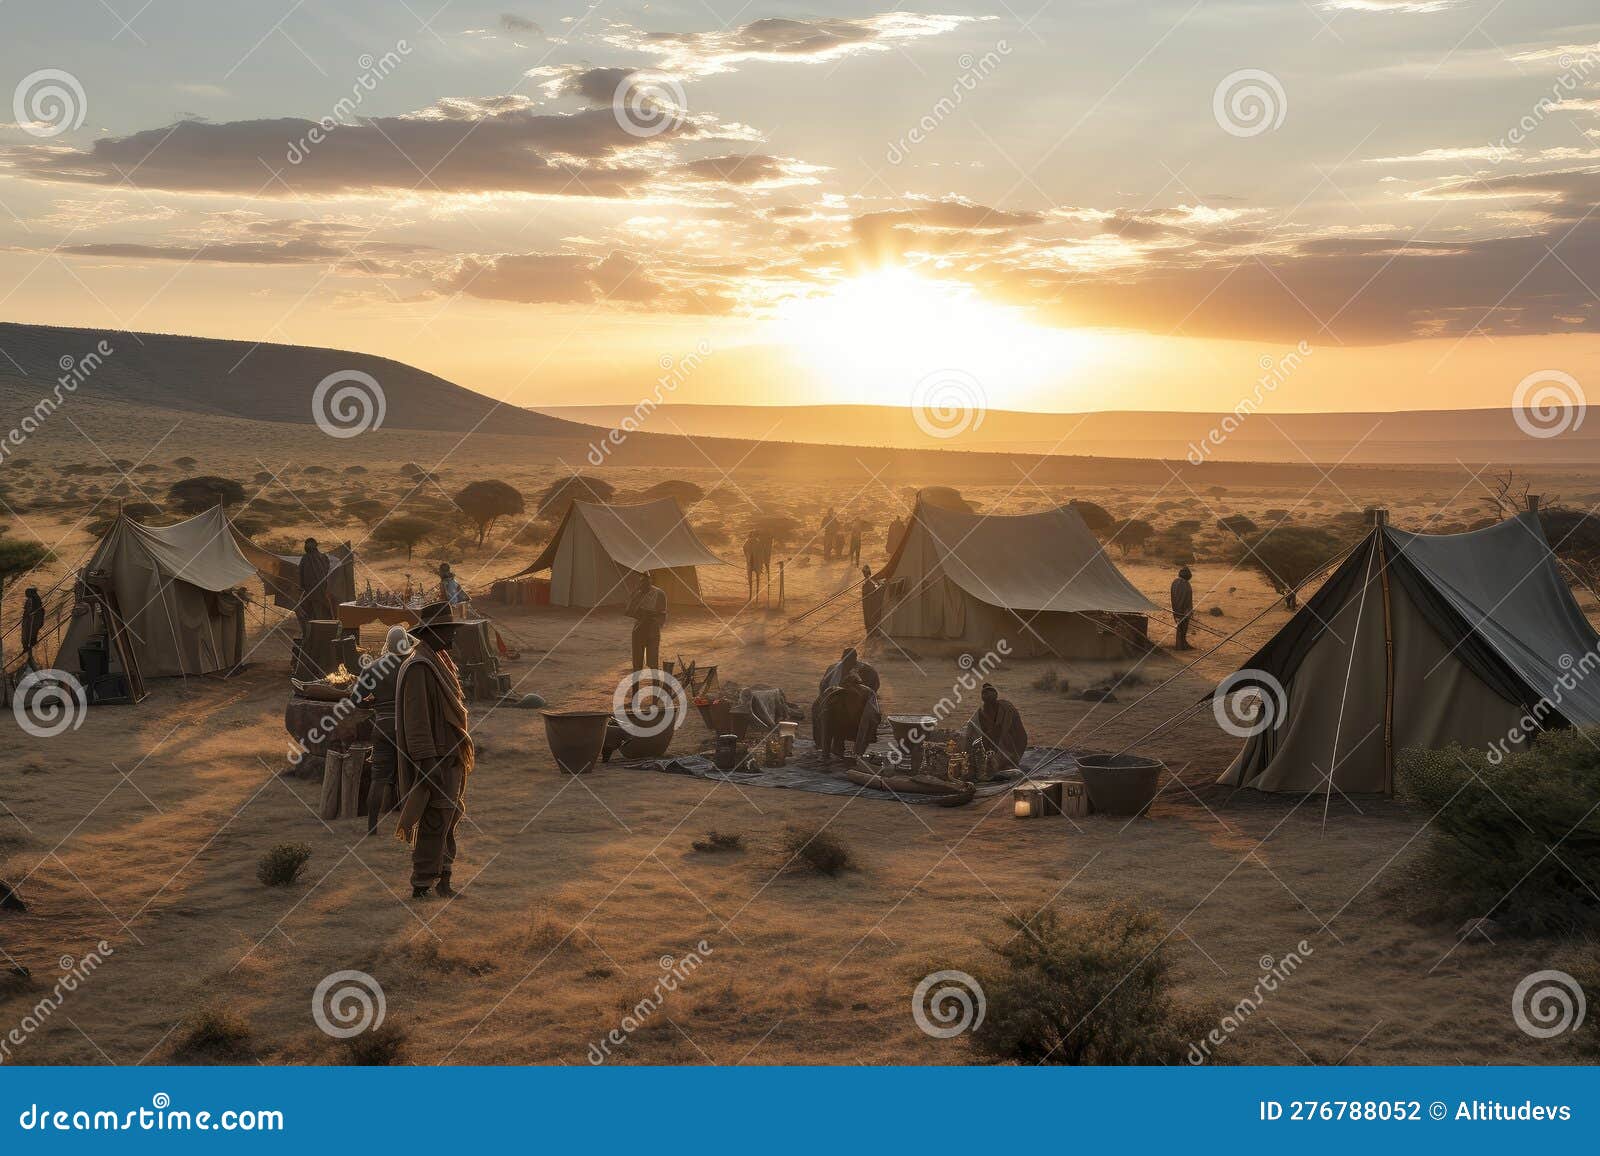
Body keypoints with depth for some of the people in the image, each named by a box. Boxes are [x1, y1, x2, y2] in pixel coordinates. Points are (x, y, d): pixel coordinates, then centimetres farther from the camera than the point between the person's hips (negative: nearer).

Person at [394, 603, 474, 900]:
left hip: (450, 760, 10)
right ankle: (423, 885, 1)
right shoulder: (418, 667, -17)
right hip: (435, 761, -10)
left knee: (448, 820, 15)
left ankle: (442, 880, 23)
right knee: (433, 823, -6)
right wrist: (427, 762, -24)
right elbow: (415, 718, -21)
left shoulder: (440, 662, 15)